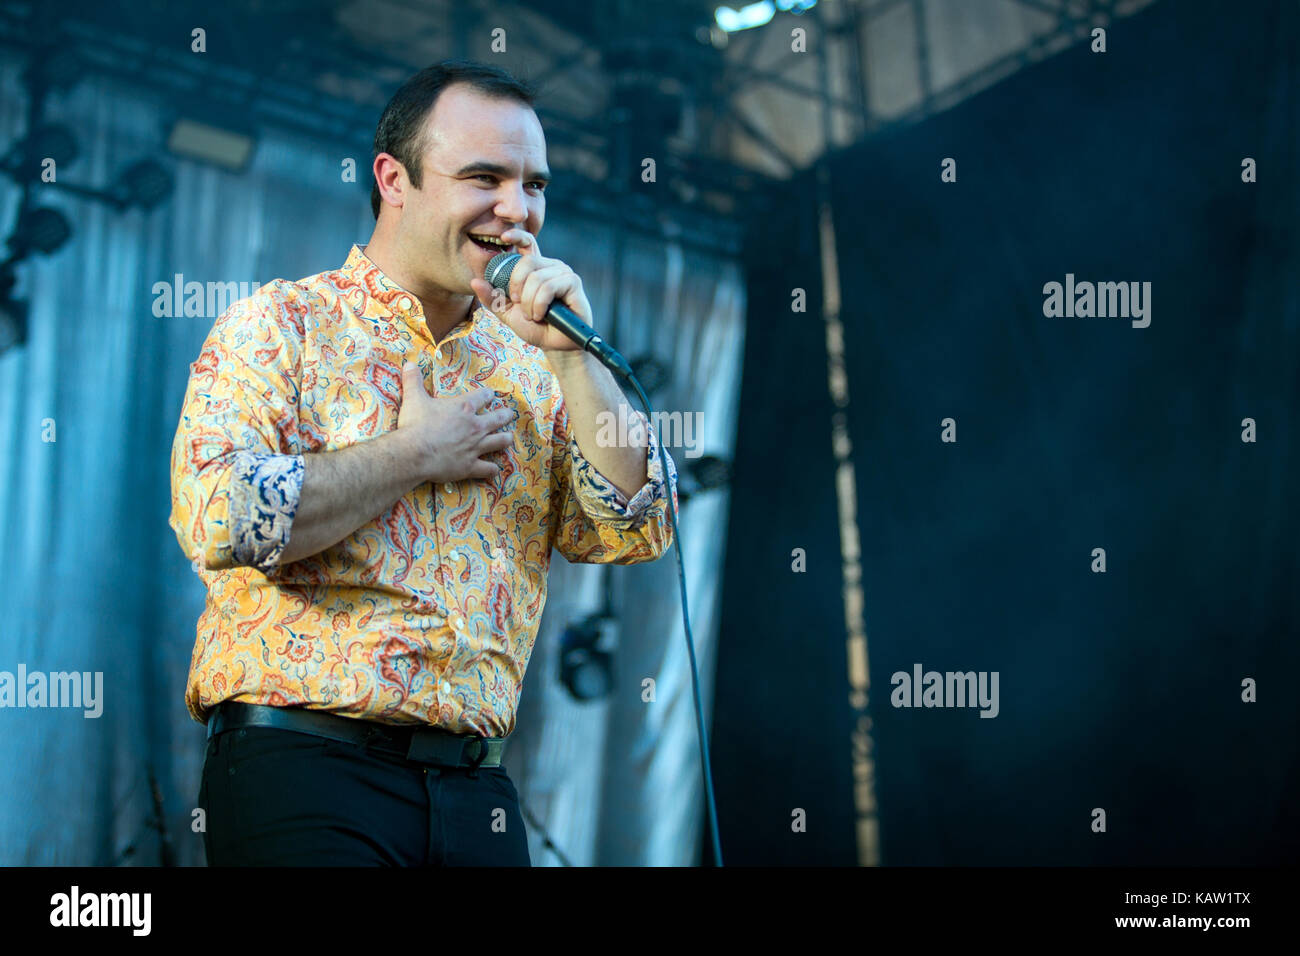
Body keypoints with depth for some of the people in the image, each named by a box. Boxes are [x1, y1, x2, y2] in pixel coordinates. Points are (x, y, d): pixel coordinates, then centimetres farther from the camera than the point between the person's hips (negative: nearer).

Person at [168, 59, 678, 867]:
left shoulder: (531, 367, 12)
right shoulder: (283, 324, -1)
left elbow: (640, 532, 3)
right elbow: (219, 519, -16)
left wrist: (572, 353, -5)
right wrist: (416, 454, -8)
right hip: (304, 768, -4)